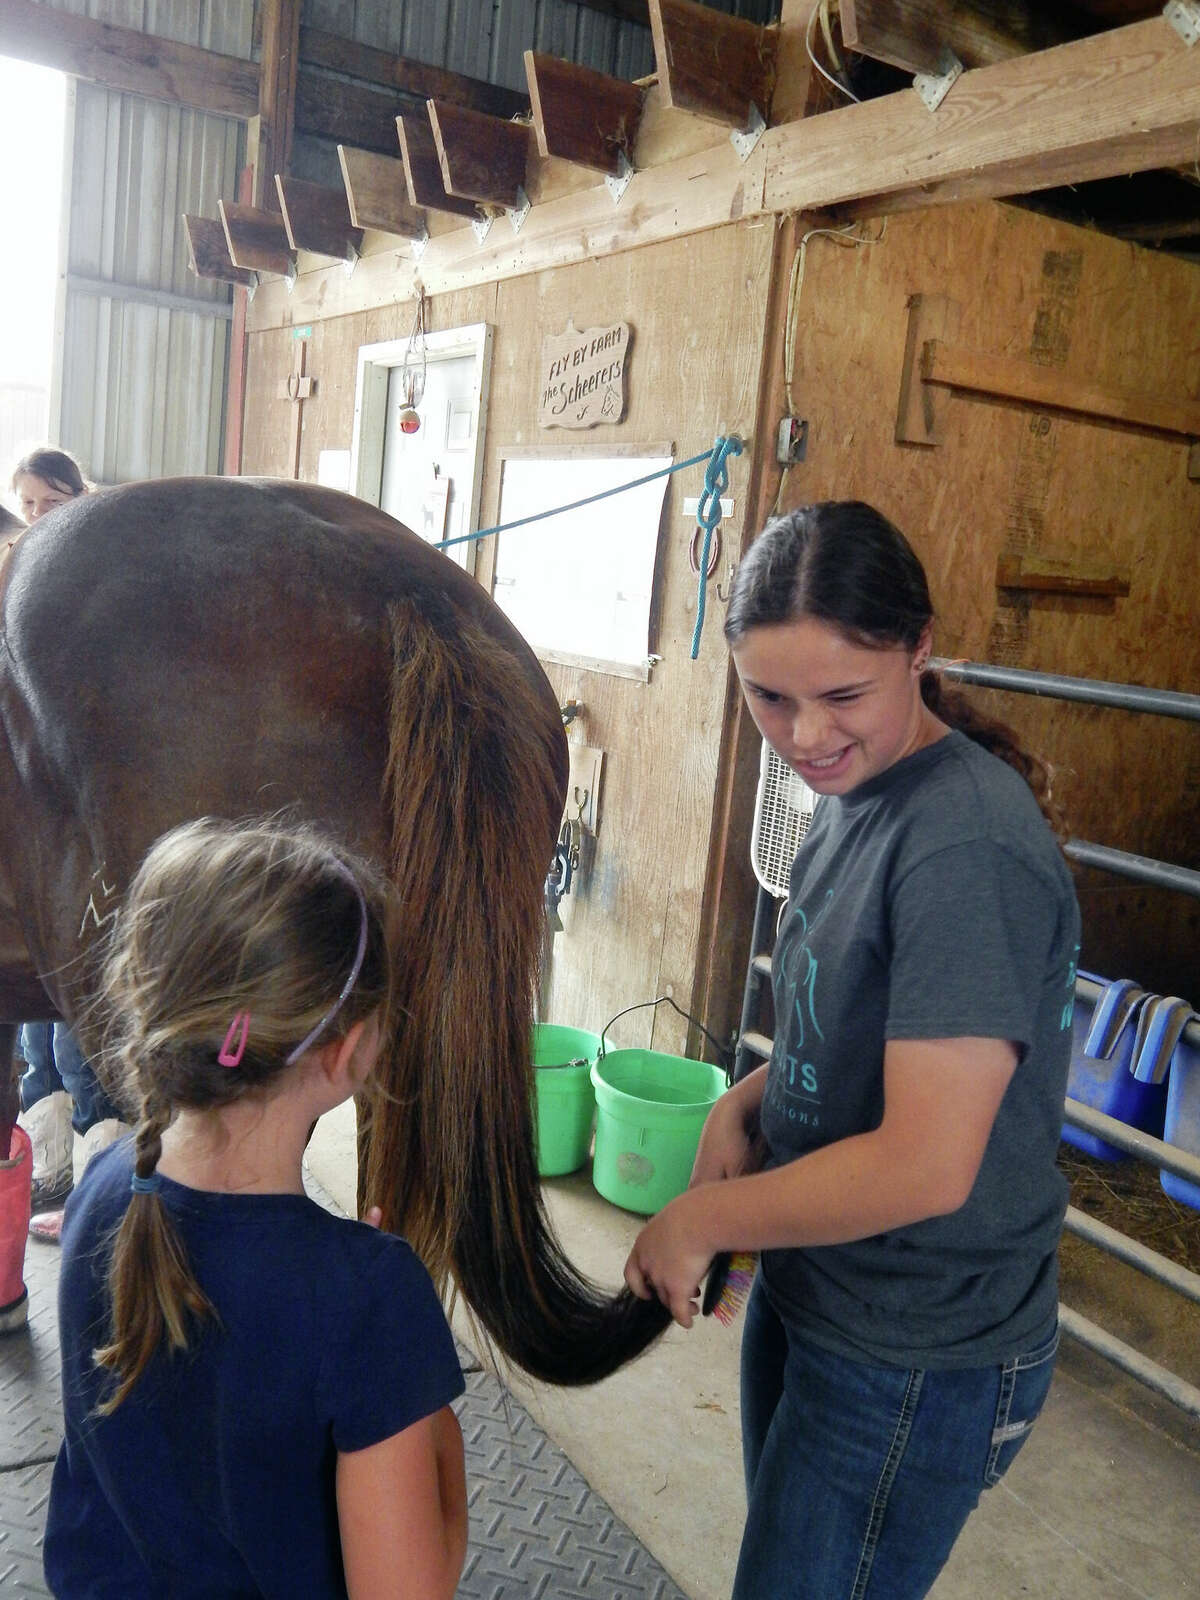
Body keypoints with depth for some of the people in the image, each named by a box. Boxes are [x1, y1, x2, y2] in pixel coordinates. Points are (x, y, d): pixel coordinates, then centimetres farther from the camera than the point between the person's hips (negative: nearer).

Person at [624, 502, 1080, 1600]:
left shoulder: (968, 845, -29)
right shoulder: (854, 792, 0)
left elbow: (925, 1167, -30)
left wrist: (701, 1219, -17)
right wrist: (748, 1101, -5)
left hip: (918, 1363, -8)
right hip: (807, 1290, 8)